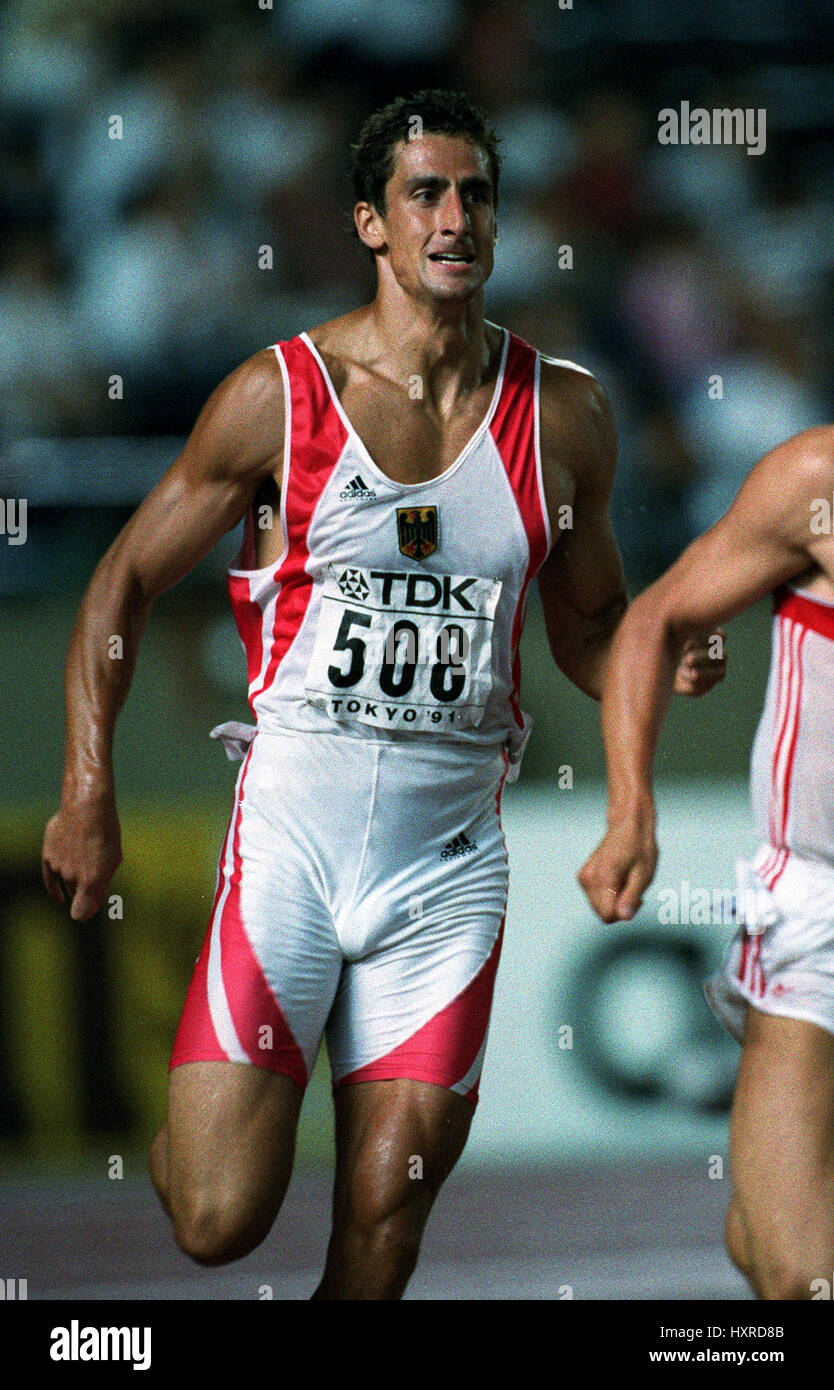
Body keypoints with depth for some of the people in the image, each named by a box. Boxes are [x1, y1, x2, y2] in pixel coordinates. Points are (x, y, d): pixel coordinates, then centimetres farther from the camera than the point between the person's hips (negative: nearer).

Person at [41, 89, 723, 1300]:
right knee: (219, 1221, -8)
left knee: (385, 1221, -1)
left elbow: (590, 628, 17)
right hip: (293, 829, -2)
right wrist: (88, 798, -3)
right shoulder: (281, 393, -4)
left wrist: (663, 660, -6)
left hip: (448, 856, 2)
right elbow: (125, 583, 4)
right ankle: (188, 1126, 28)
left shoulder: (563, 416, 5)